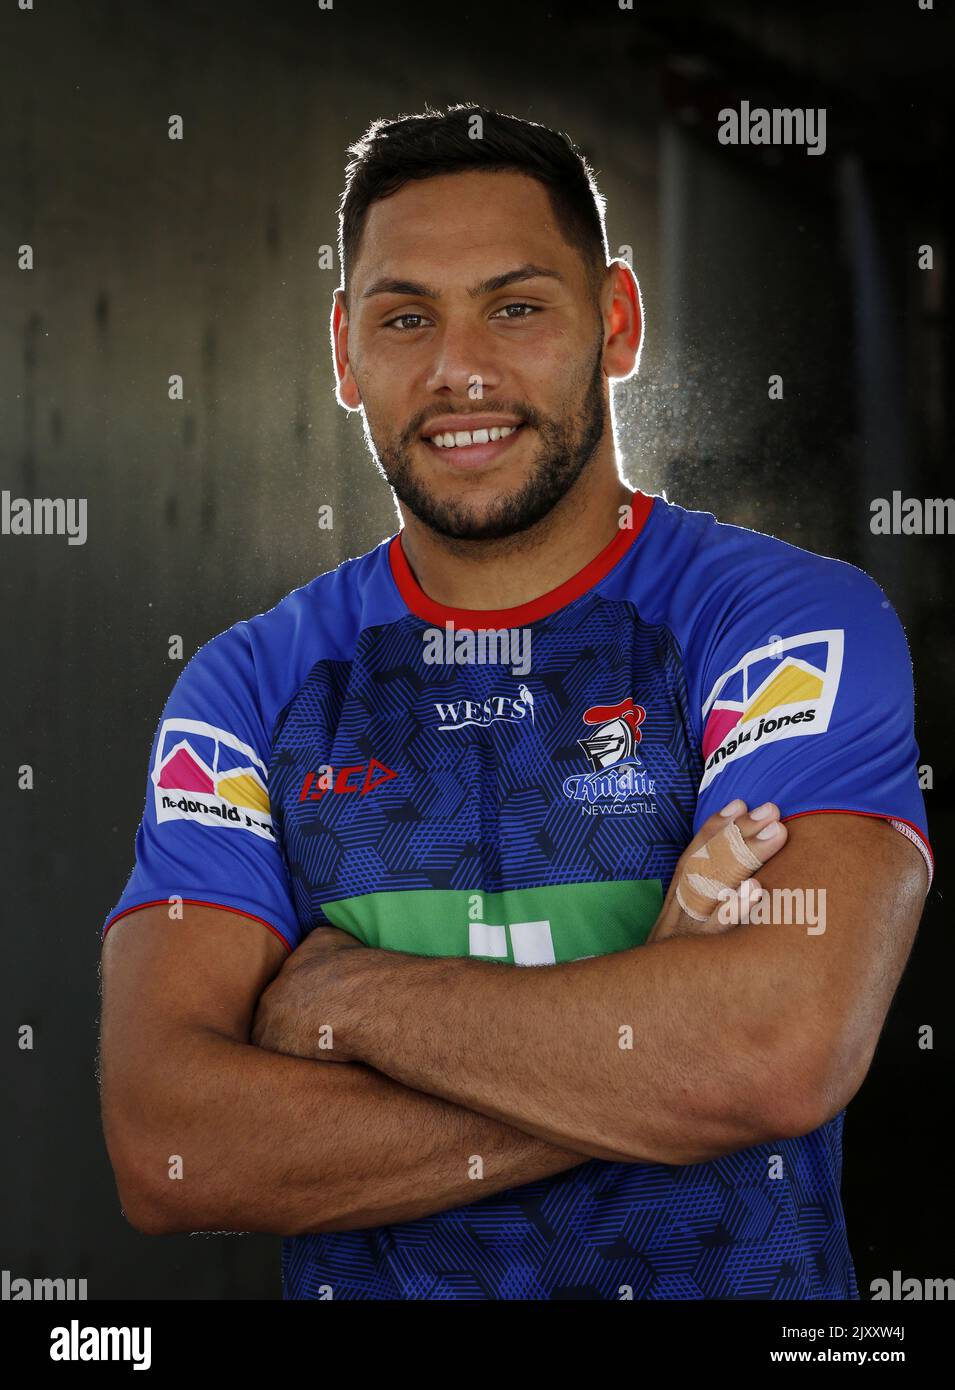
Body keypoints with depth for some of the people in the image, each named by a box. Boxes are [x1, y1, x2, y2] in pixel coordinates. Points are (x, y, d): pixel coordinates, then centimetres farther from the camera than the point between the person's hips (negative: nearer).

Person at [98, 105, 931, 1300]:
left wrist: (349, 993, -9)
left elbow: (782, 1053, -19)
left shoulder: (800, 624, -4)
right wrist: (643, 1051, -14)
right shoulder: (246, 688, 4)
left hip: (730, 1279, -1)